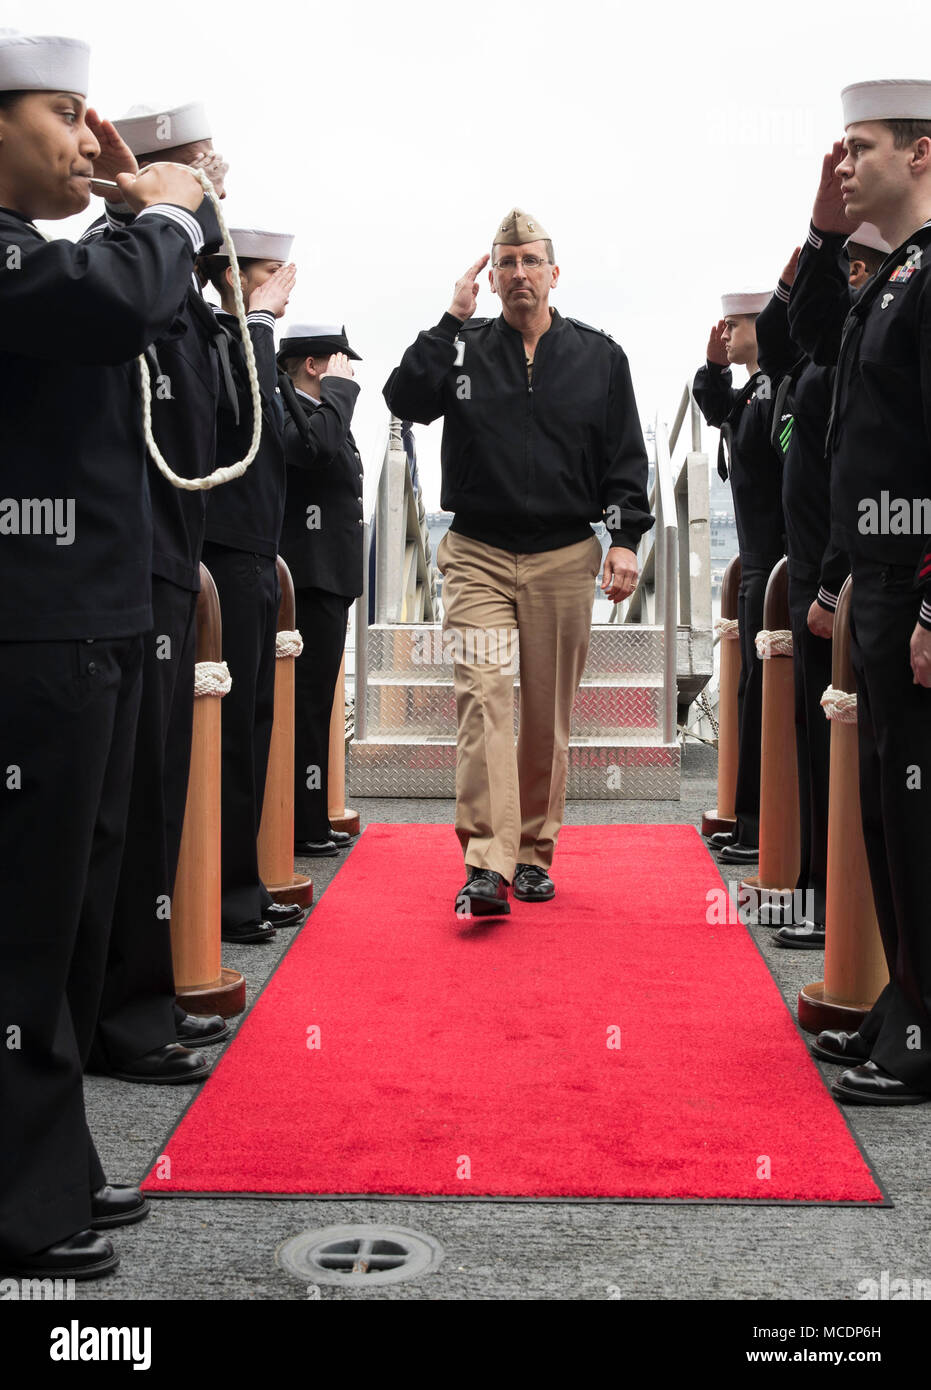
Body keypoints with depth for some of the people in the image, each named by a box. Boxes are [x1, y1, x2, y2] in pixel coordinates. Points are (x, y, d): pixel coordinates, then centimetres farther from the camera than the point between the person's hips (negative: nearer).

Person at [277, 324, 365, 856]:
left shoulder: (320, 411, 20)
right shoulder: (288, 411, -14)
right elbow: (318, 446, -35)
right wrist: (339, 387, -23)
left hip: (327, 579, 11)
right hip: (310, 582, -11)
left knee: (314, 703, 14)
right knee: (308, 702, -7)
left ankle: (312, 822, 22)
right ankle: (302, 828, -1)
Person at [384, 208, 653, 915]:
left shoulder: (599, 355, 9)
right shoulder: (465, 347, 7)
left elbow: (626, 458, 7)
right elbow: (405, 399, -10)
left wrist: (625, 538, -4)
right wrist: (452, 320, -10)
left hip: (563, 557, 1)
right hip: (478, 556, -1)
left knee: (549, 715, 6)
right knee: (483, 695, -16)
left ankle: (534, 853, 18)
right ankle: (488, 863, -19)